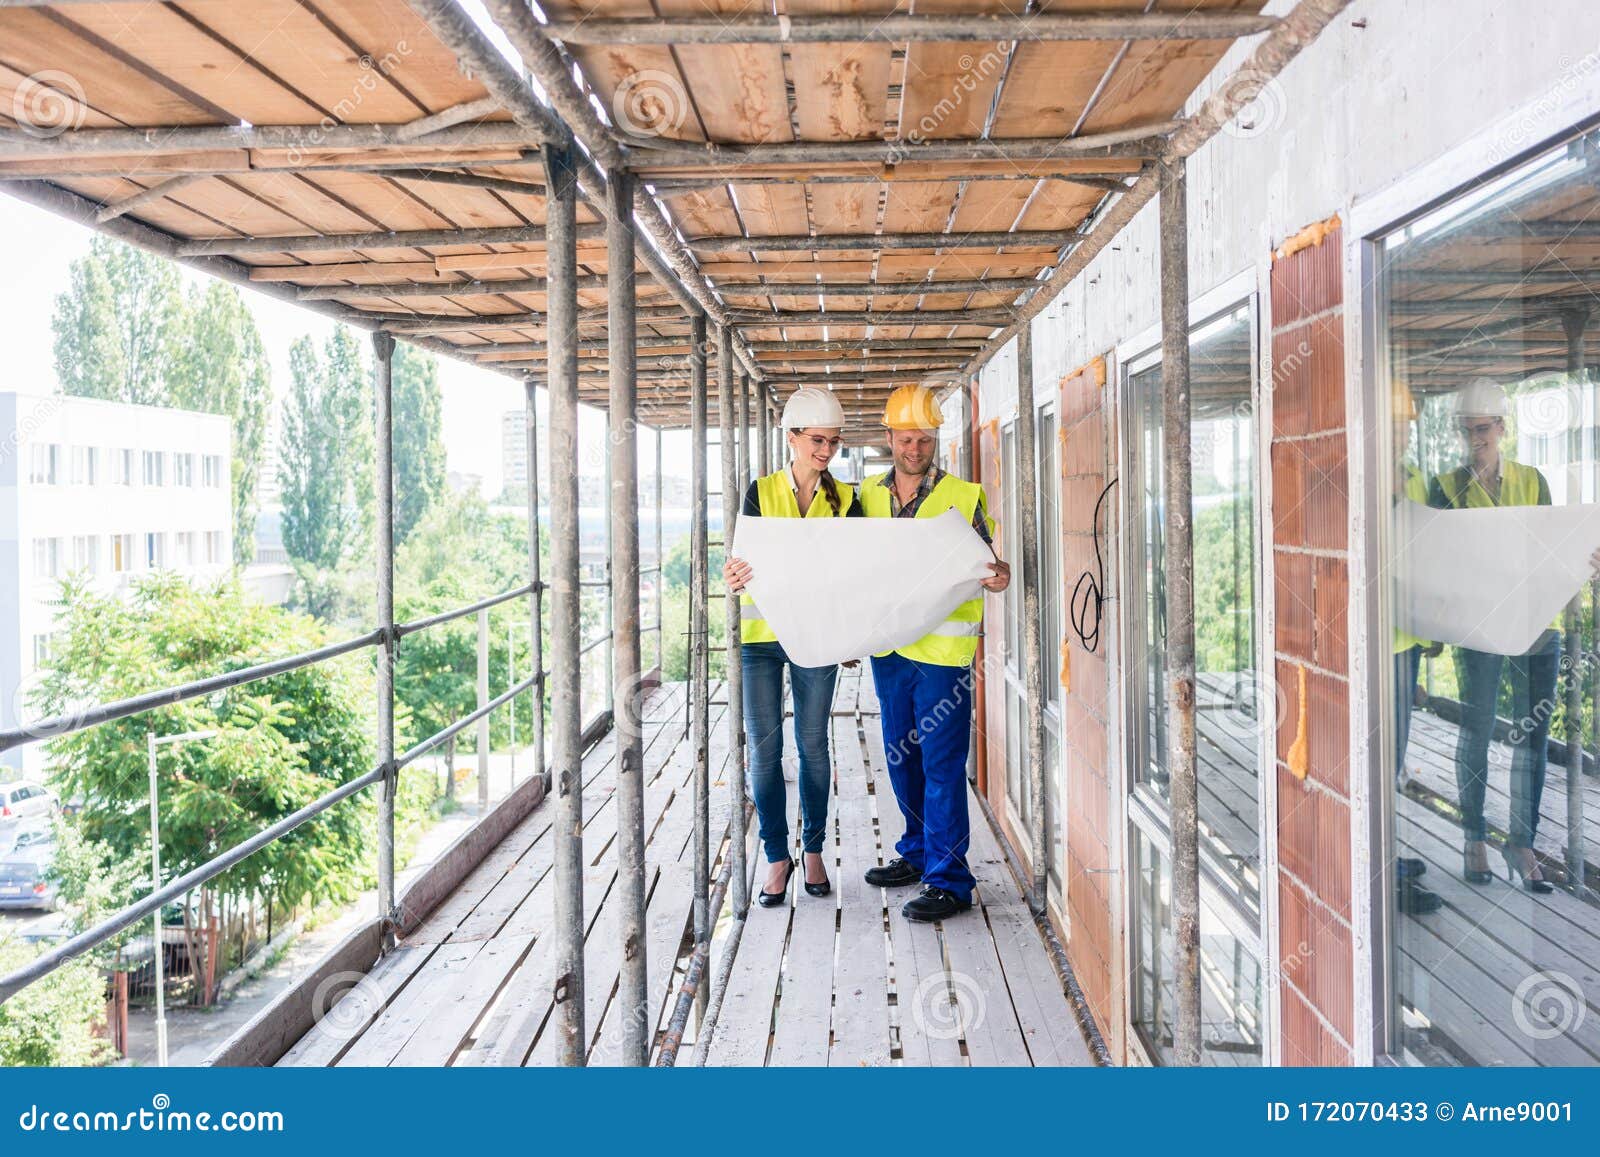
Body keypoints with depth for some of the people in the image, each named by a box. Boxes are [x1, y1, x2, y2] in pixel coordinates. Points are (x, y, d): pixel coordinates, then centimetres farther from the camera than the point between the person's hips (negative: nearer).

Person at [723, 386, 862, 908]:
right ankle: (777, 856, 11)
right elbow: (748, 554, -7)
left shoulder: (843, 498, 5)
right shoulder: (761, 492, 1)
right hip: (761, 633, -1)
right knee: (764, 747, 0)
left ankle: (813, 849, 21)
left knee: (813, 744, 8)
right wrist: (739, 572, -31)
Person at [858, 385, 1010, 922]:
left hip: (943, 648, -5)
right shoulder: (868, 494, 9)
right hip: (886, 645, 5)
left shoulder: (963, 496, -3)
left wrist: (1001, 575, -24)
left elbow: (984, 567, -1)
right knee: (901, 757, 16)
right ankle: (918, 853, 32)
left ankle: (948, 881, 2)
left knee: (941, 764, -5)